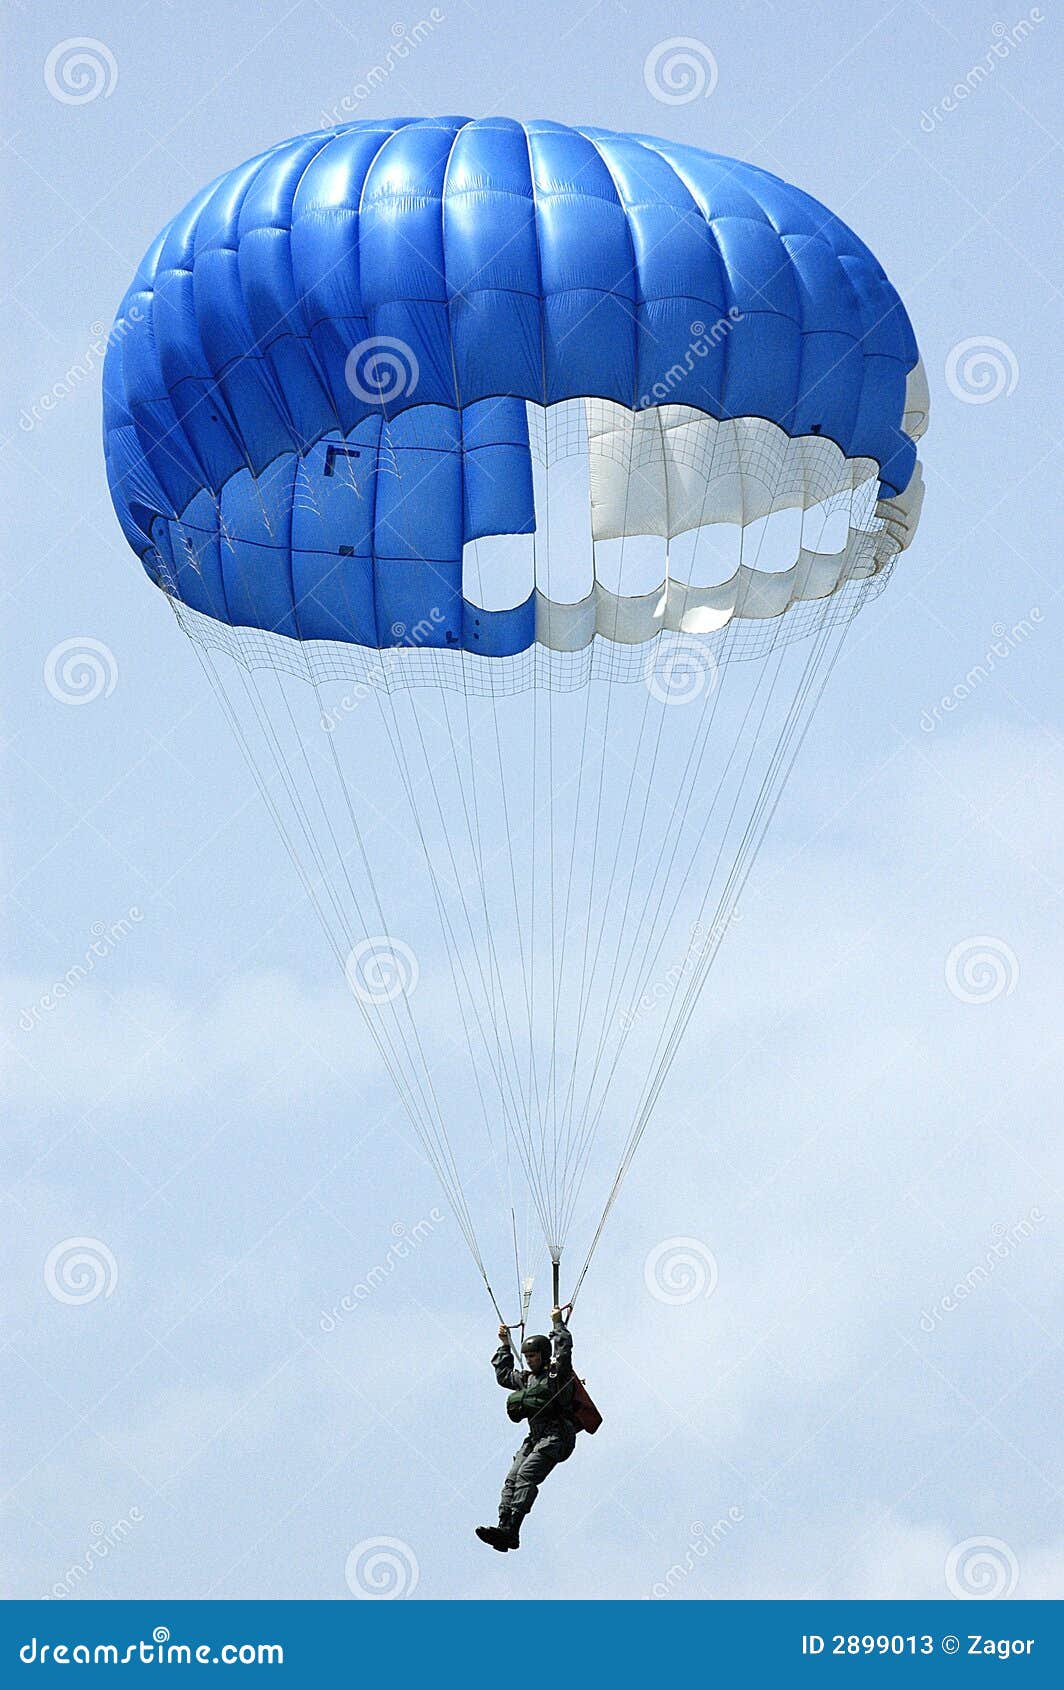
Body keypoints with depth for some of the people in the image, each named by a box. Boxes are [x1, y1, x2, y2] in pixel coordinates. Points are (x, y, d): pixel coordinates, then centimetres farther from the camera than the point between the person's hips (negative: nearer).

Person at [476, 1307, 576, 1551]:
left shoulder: (557, 1374, 4)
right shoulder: (527, 1378, 25)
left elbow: (564, 1348, -9)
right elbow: (504, 1376, 40)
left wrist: (557, 1324, -1)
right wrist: (505, 1346, 38)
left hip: (557, 1437, -8)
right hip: (536, 1438, 8)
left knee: (526, 1476, -24)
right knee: (512, 1479, -10)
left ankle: (511, 1530, -36)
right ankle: (504, 1527, -22)